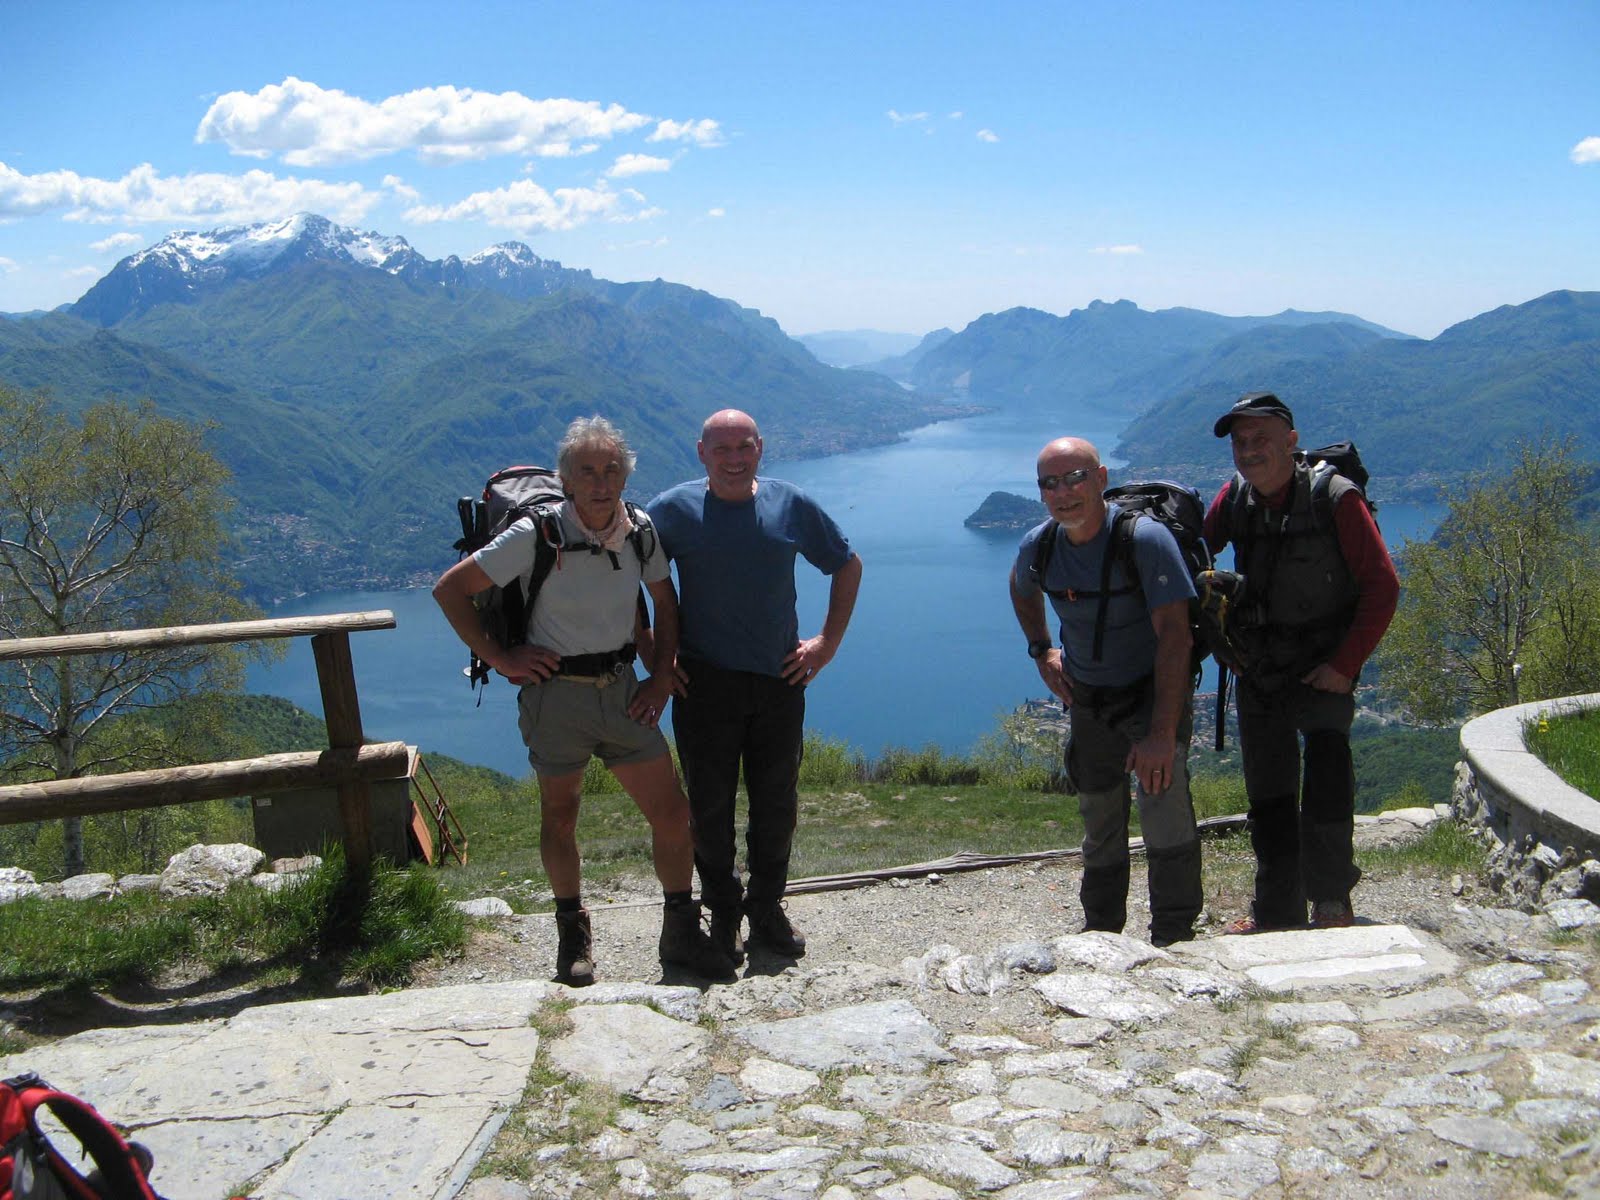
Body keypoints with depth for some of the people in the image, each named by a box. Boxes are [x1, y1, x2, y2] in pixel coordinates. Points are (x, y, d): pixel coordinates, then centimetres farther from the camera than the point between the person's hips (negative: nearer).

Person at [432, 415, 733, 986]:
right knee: (559, 817, 12)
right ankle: (573, 933, 32)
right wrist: (498, 658, -11)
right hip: (556, 692, -3)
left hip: (622, 689, 4)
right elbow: (449, 589, -10)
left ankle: (681, 934, 18)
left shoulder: (640, 531, -3)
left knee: (673, 814, 1)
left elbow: (666, 603, 13)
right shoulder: (538, 536, -16)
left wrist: (660, 678, 5)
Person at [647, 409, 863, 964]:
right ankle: (723, 916, 21)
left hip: (780, 678, 2)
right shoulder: (673, 510, -4)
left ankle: (768, 909, 26)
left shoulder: (792, 506, 3)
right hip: (704, 683, -2)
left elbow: (847, 566, 15)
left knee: (776, 804, 9)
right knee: (710, 807, 4)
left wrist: (828, 642, 8)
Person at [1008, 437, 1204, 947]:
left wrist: (1163, 732, -36)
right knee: (1099, 823, 14)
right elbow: (1022, 588, 17)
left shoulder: (1146, 538, -26)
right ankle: (1101, 933, 33)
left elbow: (1174, 635, -30)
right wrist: (1041, 651, 4)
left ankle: (1173, 942, -13)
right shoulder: (1037, 547, -9)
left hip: (1154, 689, -5)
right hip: (1086, 696, 5)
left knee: (1164, 800, -23)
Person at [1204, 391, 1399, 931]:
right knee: (1268, 797, 11)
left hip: (1322, 669, -5)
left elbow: (1382, 587, -13)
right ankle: (1277, 913, 25)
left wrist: (1345, 665, -16)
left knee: (1326, 766, -23)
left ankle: (1330, 898, -5)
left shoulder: (1335, 498, -14)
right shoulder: (1234, 499, 0)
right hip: (1257, 672, 5)